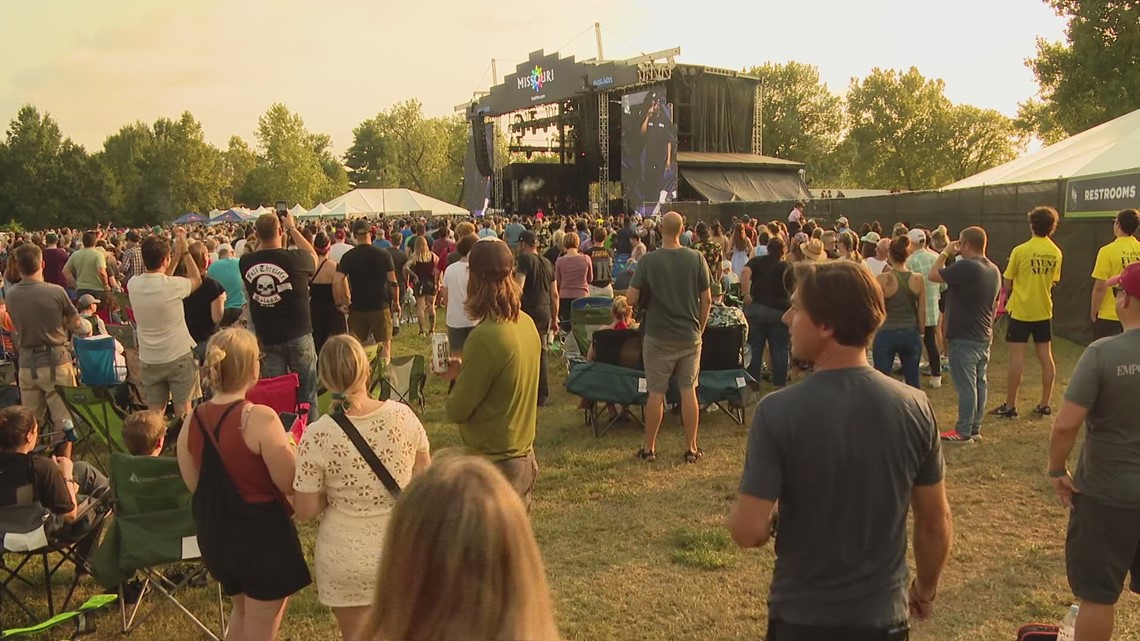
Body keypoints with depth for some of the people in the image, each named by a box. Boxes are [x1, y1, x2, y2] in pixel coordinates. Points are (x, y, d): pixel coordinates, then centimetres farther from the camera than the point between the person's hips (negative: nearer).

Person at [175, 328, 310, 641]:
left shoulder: (192, 422, -3)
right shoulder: (260, 417, -23)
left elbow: (195, 485, 7)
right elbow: (290, 483, -19)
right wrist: (288, 445, -1)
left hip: (215, 535, 6)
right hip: (262, 534, -6)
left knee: (243, 608, 30)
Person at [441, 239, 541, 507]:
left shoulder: (484, 337, -24)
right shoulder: (527, 324, 0)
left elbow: (457, 411, -16)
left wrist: (458, 377, 2)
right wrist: (466, 371, 9)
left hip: (495, 463, -8)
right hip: (524, 455, 8)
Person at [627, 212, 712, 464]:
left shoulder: (648, 261, -11)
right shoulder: (696, 259, -5)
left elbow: (631, 299, -11)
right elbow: (707, 299, -1)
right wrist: (700, 327, 13)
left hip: (658, 337, -2)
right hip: (690, 335, 2)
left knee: (656, 392, 6)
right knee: (689, 390, 9)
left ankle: (649, 448, 16)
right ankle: (691, 448, 15)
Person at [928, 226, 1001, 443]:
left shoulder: (965, 267, -21)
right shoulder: (993, 270, 10)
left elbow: (933, 275, -14)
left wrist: (945, 253, -2)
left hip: (964, 337, -9)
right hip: (984, 336, 9)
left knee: (966, 385, -3)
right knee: (979, 383, 12)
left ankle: (964, 432, 2)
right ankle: (975, 428, 19)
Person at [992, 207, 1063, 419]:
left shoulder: (1020, 250, -13)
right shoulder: (1056, 253, 1)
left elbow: (1007, 284, -6)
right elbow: (1052, 282, 9)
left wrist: (1007, 298, 13)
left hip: (1021, 310, -4)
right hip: (1043, 310, 4)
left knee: (1017, 356, -2)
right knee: (1045, 356, 9)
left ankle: (1010, 406, 1)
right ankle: (1045, 404, 15)